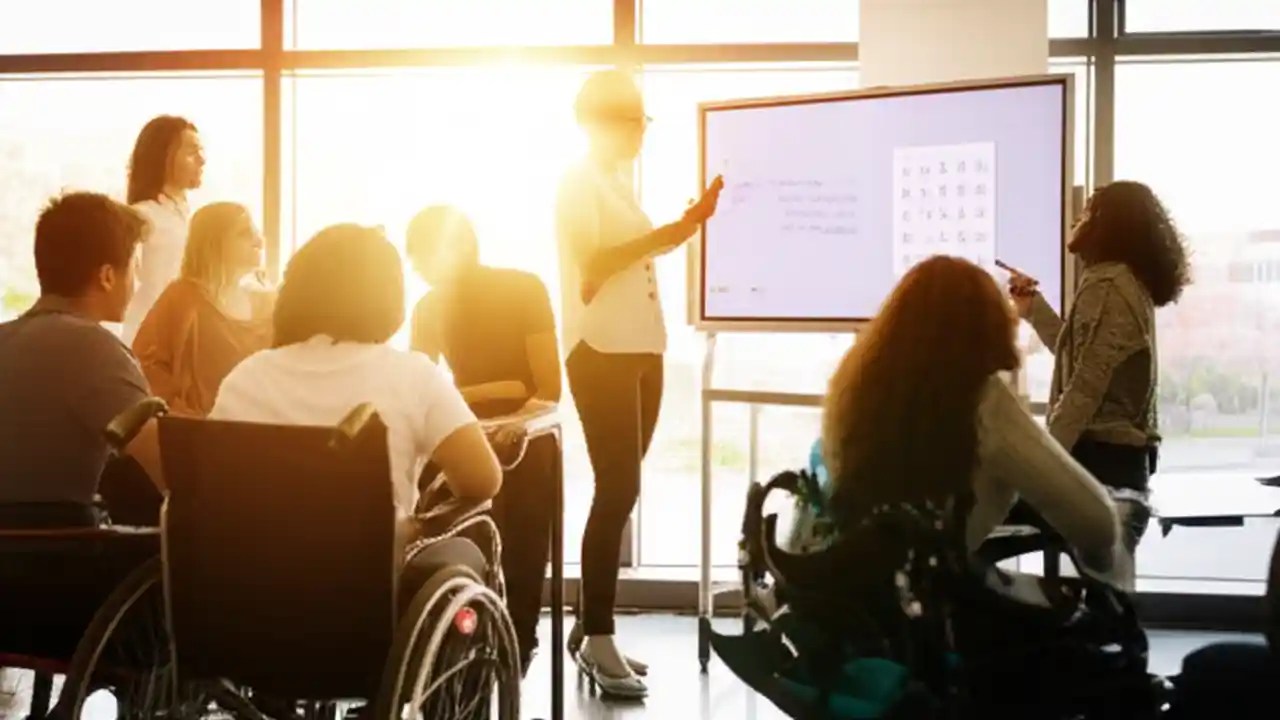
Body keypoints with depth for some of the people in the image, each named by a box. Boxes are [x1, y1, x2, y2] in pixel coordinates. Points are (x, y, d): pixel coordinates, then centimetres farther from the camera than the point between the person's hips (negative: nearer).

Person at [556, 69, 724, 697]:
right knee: (617, 490, -12)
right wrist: (670, 235, -21)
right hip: (601, 352, -9)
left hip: (639, 350, 9)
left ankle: (590, 629, 13)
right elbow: (591, 265, -17)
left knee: (620, 490, 7)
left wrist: (687, 224, 9)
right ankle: (598, 637, -8)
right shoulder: (580, 181, -7)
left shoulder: (616, 183, 20)